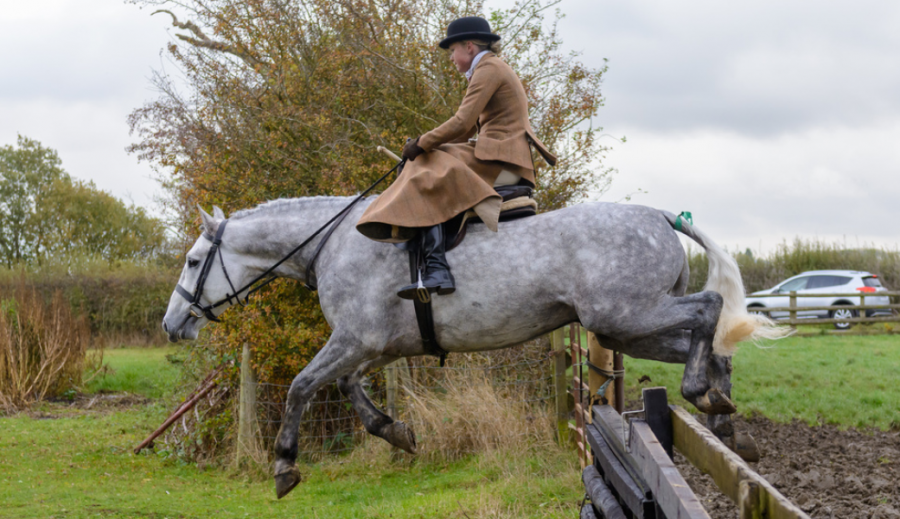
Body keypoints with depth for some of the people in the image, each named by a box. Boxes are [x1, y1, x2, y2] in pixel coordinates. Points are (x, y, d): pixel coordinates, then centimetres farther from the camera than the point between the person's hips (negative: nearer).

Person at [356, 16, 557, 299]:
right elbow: (469, 129, 22)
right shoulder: (495, 69, 25)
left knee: (426, 179, -16)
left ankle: (436, 270, -31)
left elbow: (463, 122, -16)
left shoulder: (488, 69, -6)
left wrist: (422, 144, -7)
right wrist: (426, 143, 14)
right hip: (511, 167, 11)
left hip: (499, 158, -11)